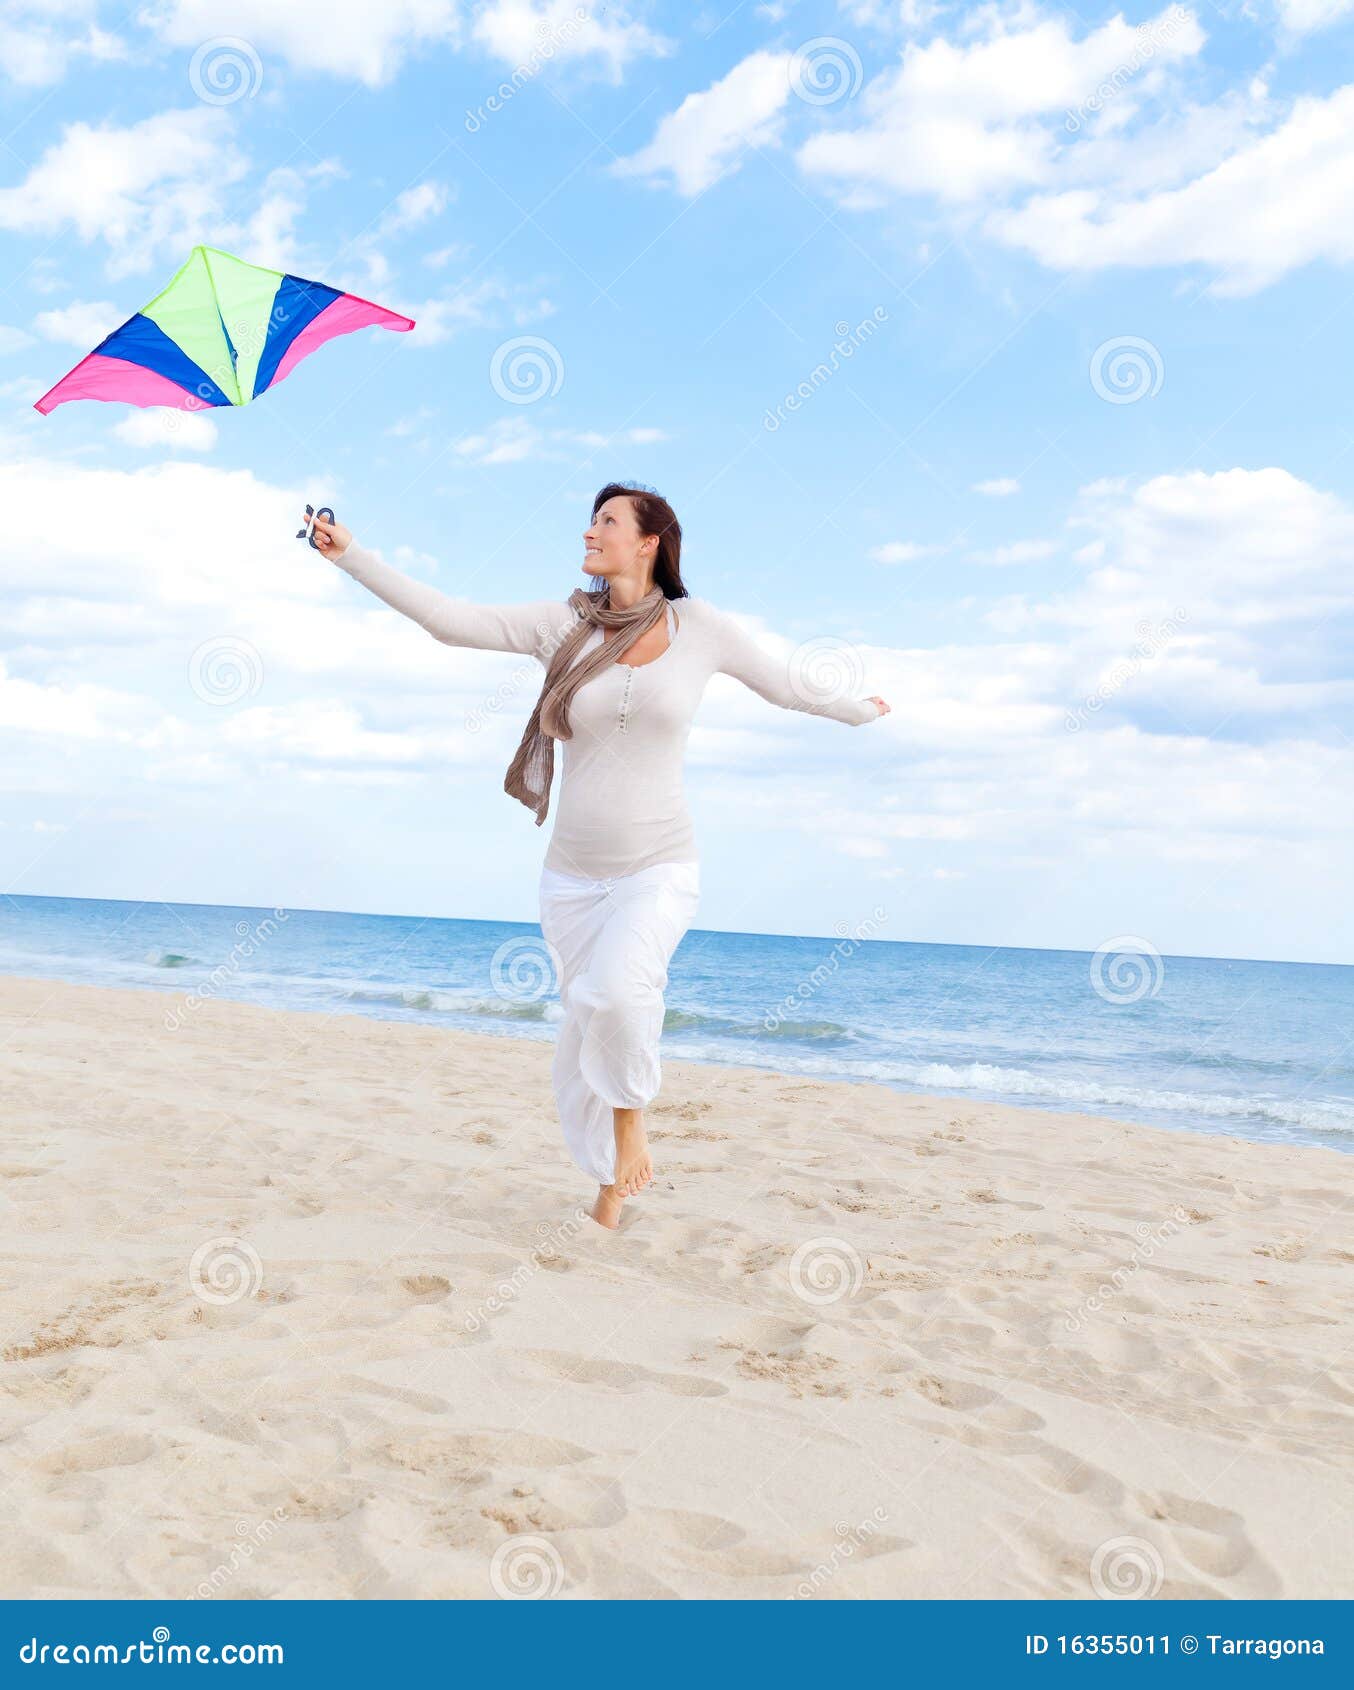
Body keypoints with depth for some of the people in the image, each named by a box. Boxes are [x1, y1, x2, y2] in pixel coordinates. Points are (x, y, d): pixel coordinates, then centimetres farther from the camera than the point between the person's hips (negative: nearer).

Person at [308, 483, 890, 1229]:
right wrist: (350, 554, -12)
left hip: (659, 867, -3)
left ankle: (630, 1121, -1)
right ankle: (611, 1184, 33)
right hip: (572, 873, 3)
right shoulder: (562, 622, -1)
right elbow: (449, 618, -6)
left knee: (617, 989, -31)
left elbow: (785, 682, 12)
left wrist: (860, 710, 26)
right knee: (585, 1034, 10)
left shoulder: (700, 626, -3)